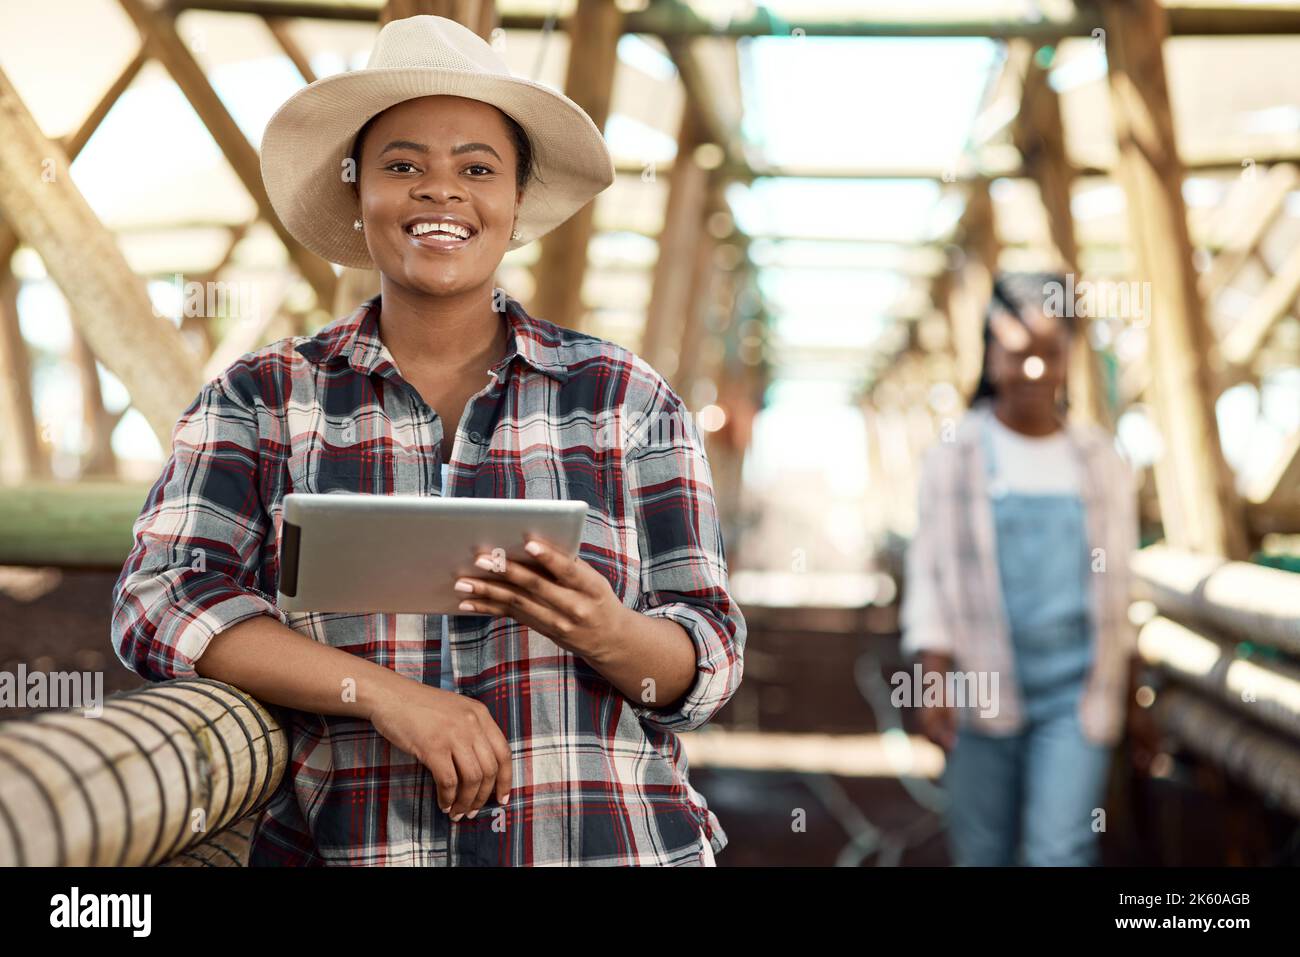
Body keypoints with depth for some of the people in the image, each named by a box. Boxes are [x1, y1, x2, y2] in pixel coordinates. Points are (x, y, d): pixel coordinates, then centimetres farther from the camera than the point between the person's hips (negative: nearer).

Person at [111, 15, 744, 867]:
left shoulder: (627, 399, 3)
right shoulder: (261, 401, 4)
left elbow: (710, 660, 2)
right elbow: (161, 602, -8)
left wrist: (604, 632, -20)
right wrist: (386, 692, -20)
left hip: (607, 840, 1)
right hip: (345, 845, 0)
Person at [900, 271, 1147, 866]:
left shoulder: (1100, 461, 7)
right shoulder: (954, 455, 1)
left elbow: (1117, 576, 14)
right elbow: (929, 572, 0)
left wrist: (1125, 678, 15)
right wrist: (935, 680, -7)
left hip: (1076, 690, 1)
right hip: (982, 686, 0)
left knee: (1060, 853, -8)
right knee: (982, 853, 9)